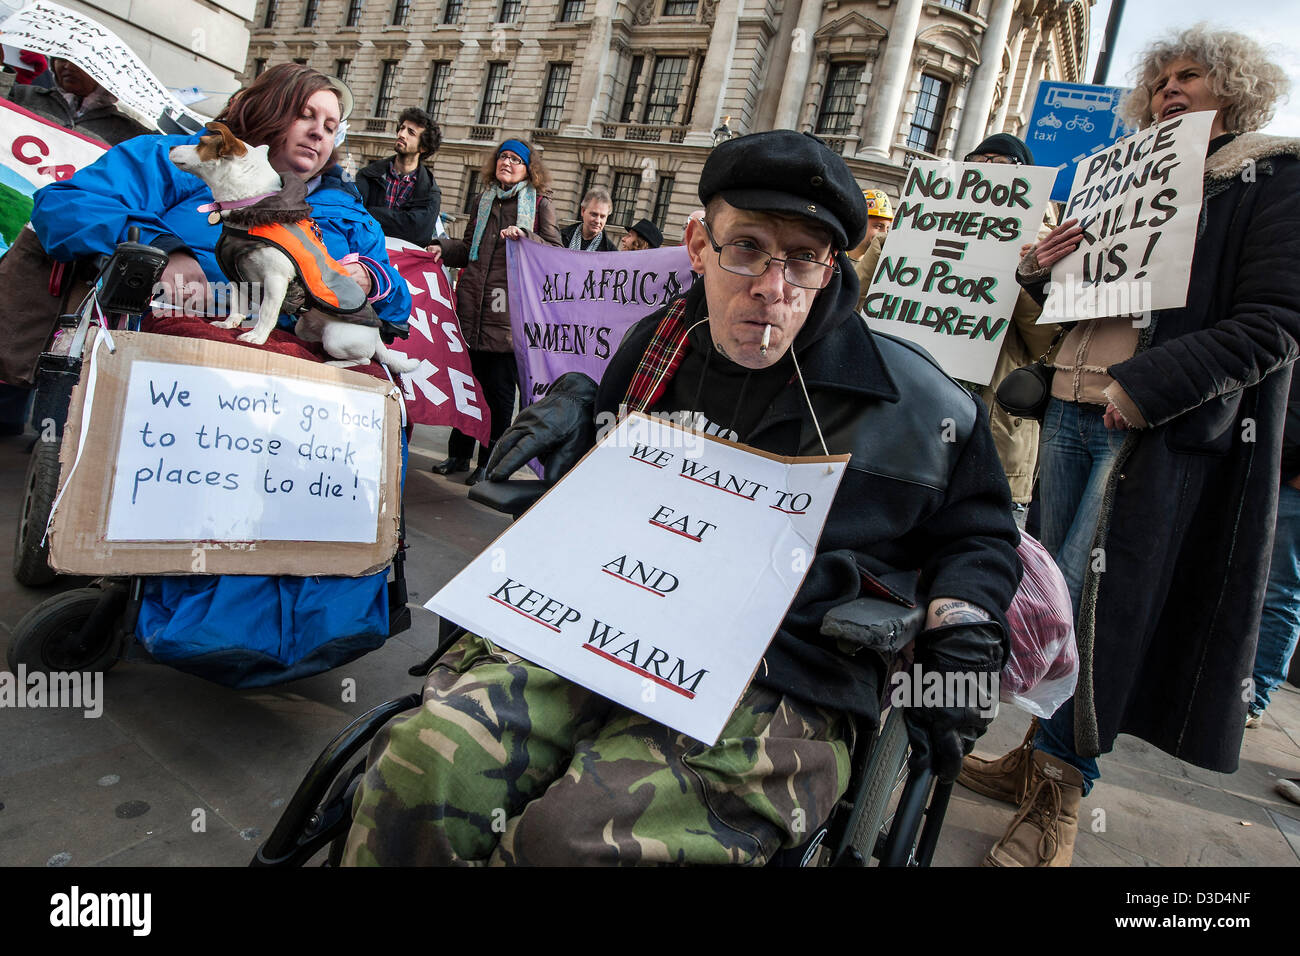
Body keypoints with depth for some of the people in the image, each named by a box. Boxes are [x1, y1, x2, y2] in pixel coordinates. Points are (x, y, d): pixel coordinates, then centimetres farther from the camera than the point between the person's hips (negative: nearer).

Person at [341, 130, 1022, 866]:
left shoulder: (916, 404, 3)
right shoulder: (659, 342, 13)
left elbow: (979, 530, 18)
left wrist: (963, 629, 1)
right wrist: (572, 409, 10)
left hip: (775, 694, -3)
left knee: (569, 836, -29)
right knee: (423, 766, -22)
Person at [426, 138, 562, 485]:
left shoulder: (540, 203, 5)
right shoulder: (483, 200, 18)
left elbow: (555, 251, -3)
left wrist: (525, 237, -18)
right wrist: (443, 249, 5)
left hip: (509, 311, -4)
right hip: (473, 302, 5)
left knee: (499, 387, 0)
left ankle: (489, 462, 12)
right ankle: (459, 454, 22)